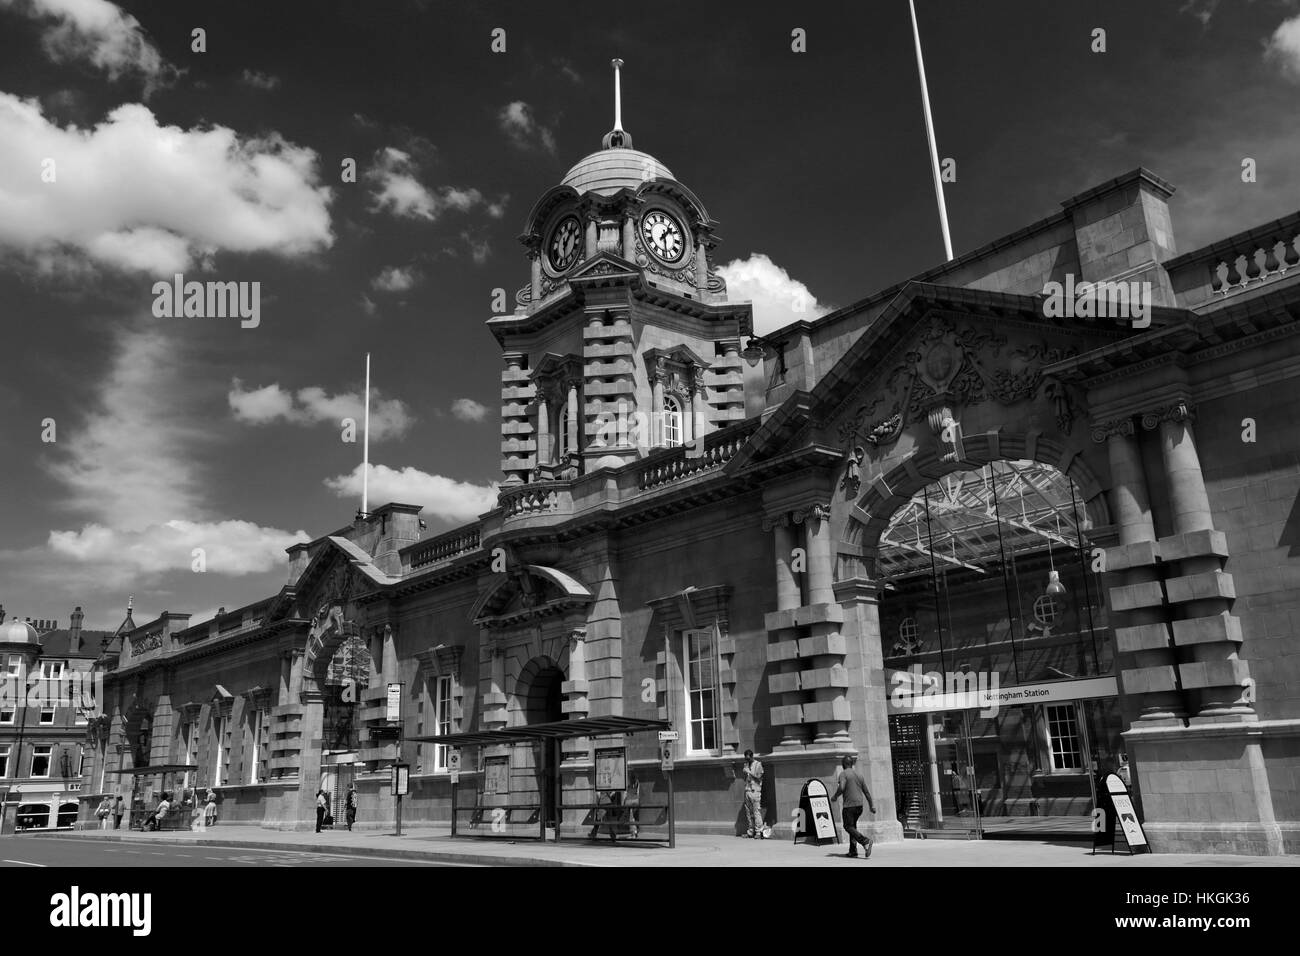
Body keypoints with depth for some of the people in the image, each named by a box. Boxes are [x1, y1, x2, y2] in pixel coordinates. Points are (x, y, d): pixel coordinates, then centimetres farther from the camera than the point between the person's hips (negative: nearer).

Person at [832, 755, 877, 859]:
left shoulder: (843, 773, -7)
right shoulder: (859, 773, 13)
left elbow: (841, 788, -21)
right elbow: (866, 791, 15)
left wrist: (834, 797, -4)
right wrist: (871, 805, 19)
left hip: (849, 805, -7)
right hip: (860, 804, 7)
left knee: (848, 827, -1)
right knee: (853, 825, 19)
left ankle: (864, 840, -24)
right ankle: (853, 850, 15)